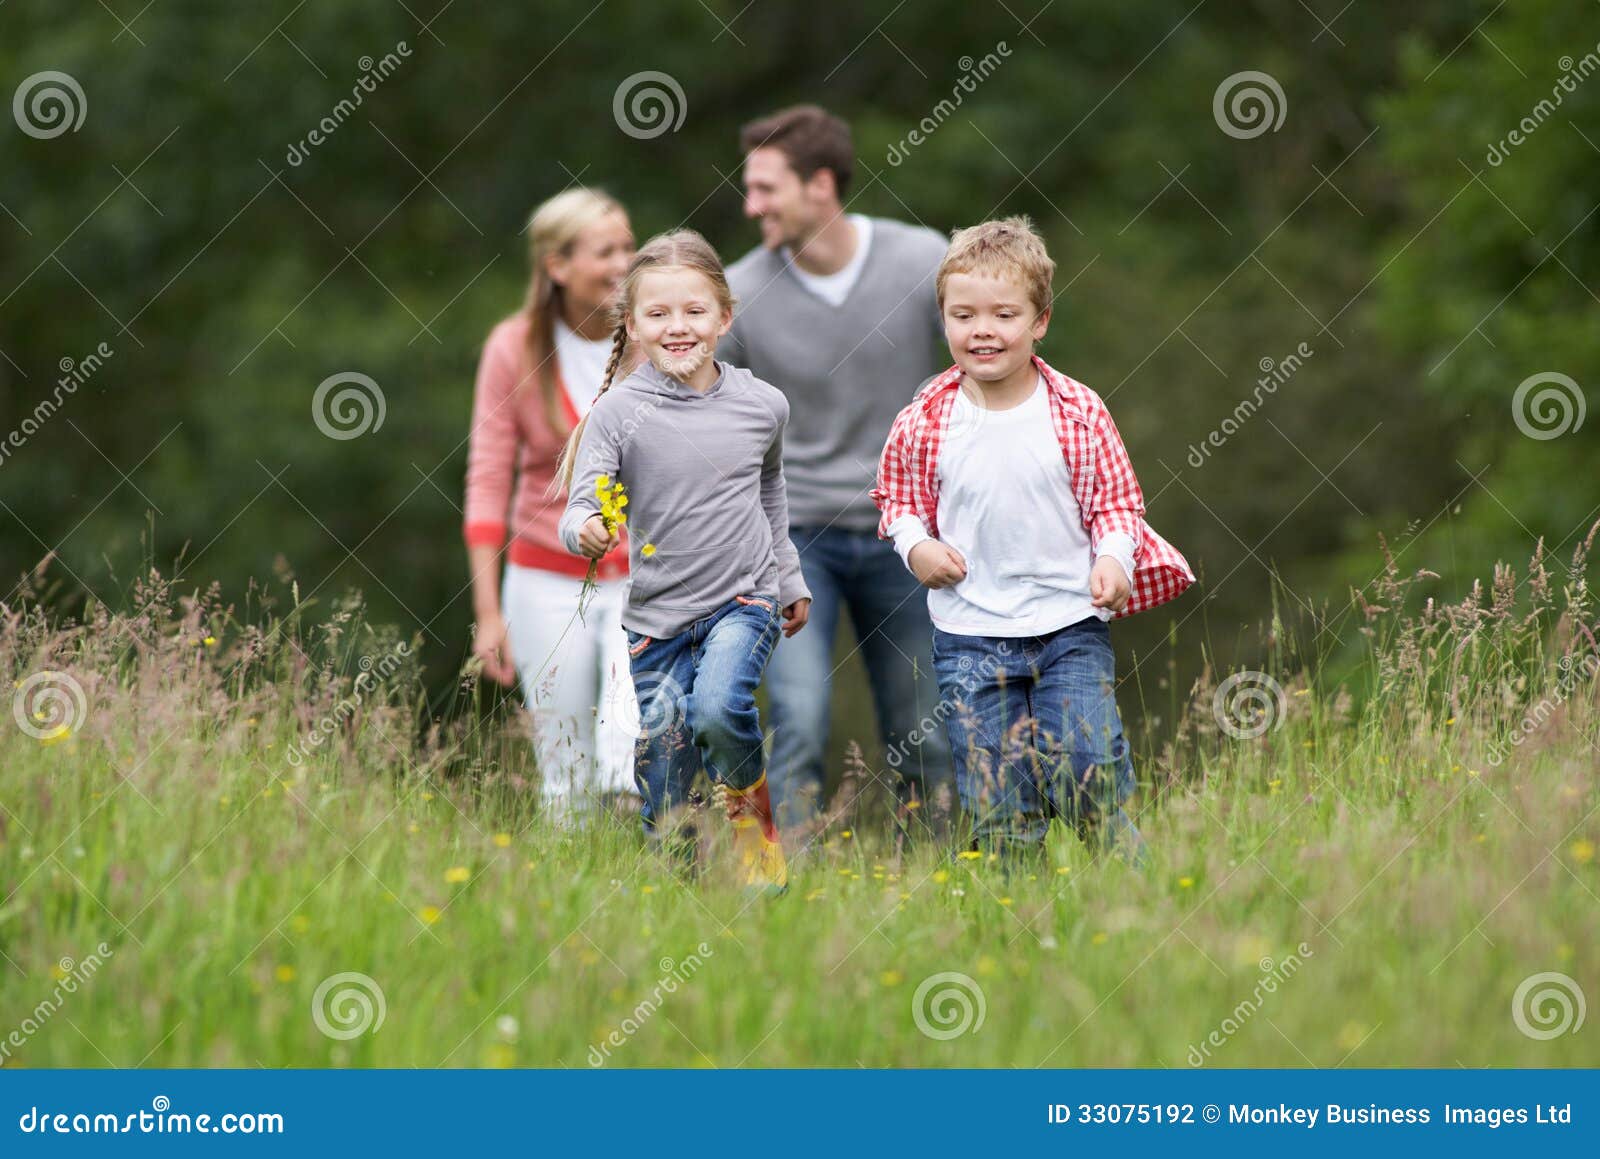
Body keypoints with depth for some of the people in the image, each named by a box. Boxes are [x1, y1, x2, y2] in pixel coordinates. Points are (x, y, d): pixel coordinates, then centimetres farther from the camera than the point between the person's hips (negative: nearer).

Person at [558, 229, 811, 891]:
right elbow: (580, 512, -16)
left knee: (718, 708, -30)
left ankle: (751, 801, 1)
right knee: (664, 817, 0)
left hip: (745, 597, 0)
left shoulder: (762, 406, -2)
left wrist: (790, 580, 27)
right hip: (658, 613, 0)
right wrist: (585, 532, -39)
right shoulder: (620, 411, -11)